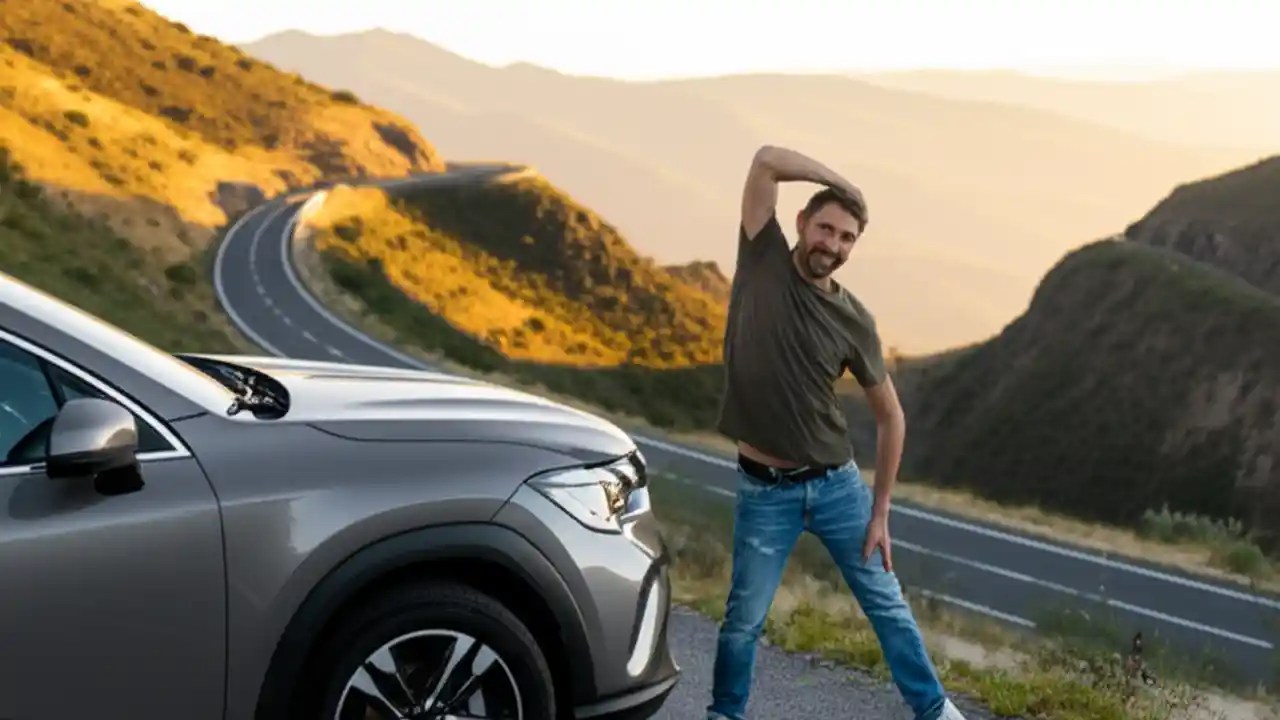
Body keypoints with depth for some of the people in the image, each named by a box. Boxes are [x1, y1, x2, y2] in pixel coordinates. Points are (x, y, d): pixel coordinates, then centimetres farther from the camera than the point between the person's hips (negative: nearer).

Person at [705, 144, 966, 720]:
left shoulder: (853, 321, -5)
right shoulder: (763, 265, -7)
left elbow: (890, 417, 3)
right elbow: (767, 161, -18)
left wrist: (880, 512, 0)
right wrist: (840, 183, -10)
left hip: (837, 483, 2)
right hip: (765, 490, -1)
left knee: (887, 605, 12)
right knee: (744, 618, 7)